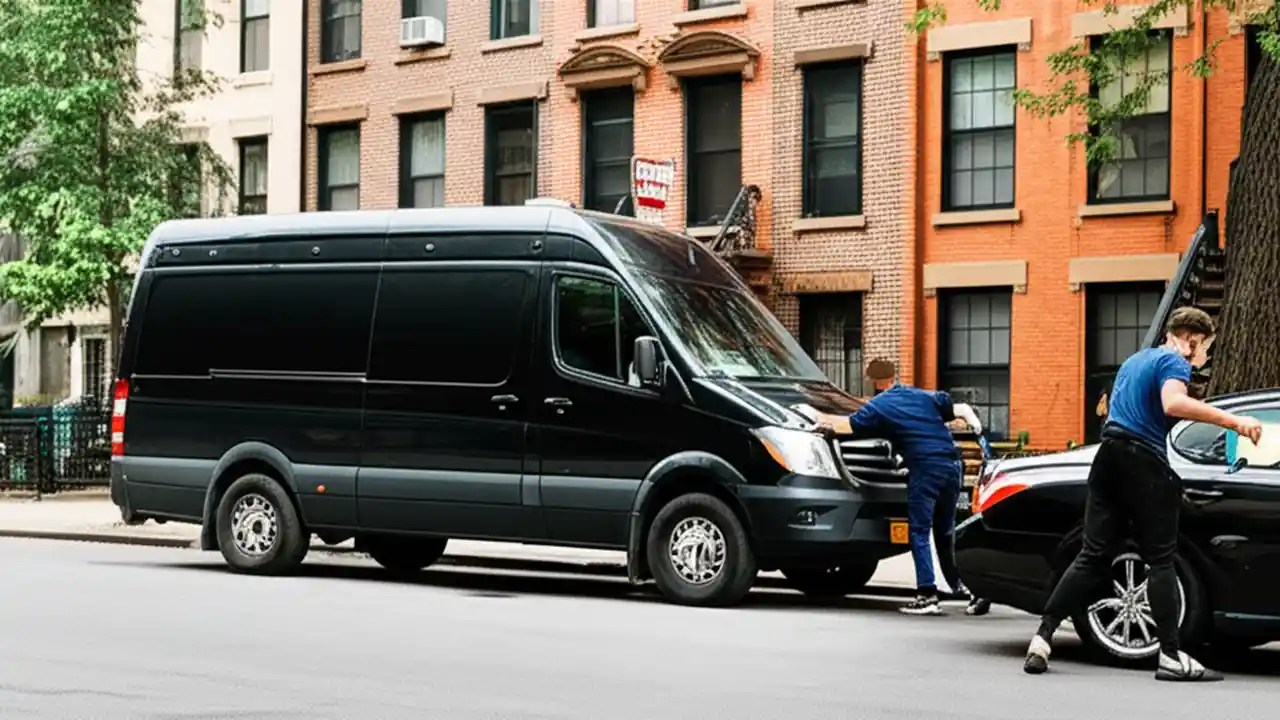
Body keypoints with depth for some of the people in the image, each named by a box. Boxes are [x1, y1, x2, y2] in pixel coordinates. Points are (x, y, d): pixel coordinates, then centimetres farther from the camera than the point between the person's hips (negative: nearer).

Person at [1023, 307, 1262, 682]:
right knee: (1160, 561, -2)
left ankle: (1042, 638, -1)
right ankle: (1171, 656, -2)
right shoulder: (1173, 362, -5)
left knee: (1092, 556, 6)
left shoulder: (1134, 360, 23)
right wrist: (1233, 422, -29)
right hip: (1144, 462, -8)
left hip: (1108, 455, 8)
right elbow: (1174, 403, -26)